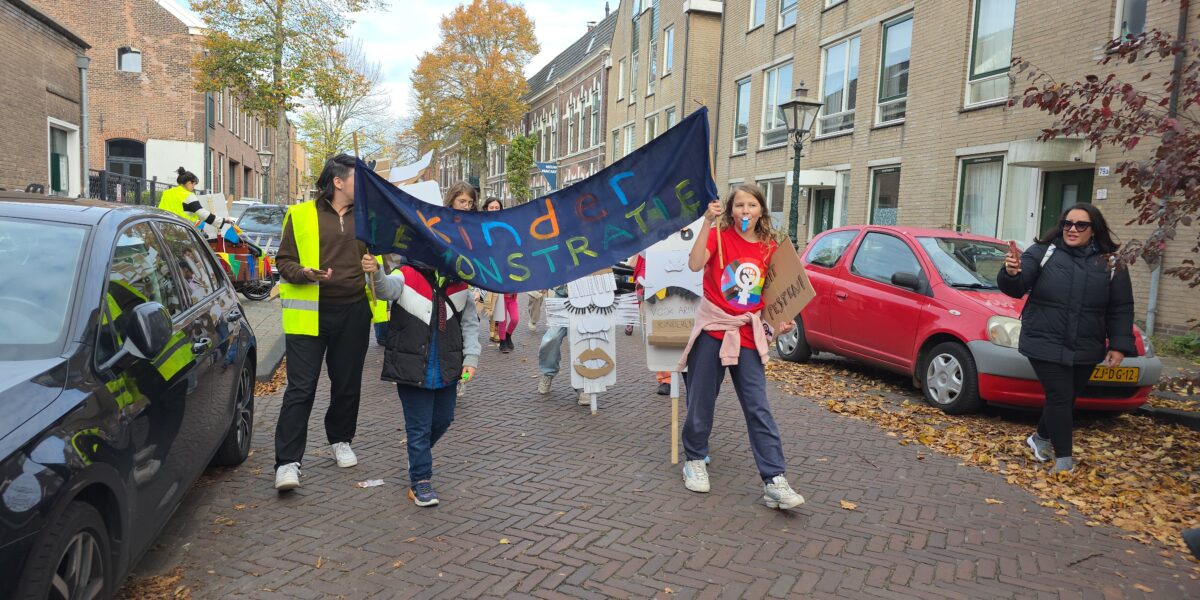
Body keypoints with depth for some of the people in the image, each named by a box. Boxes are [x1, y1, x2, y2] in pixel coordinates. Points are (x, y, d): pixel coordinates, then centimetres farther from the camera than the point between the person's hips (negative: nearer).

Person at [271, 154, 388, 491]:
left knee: (347, 384, 14)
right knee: (301, 388, -6)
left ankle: (340, 441, 34)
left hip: (354, 313, 4)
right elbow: (284, 261, 0)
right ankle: (287, 462, -1)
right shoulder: (301, 216, 0)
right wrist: (305, 273, -19)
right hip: (310, 313, -4)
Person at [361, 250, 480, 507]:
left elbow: (470, 323, 7)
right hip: (412, 368, -4)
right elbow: (387, 289, -29)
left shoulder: (459, 284, 2)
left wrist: (470, 358, 0)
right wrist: (375, 273, -51)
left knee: (443, 420, 19)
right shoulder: (407, 277, -8)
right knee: (419, 426, 2)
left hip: (448, 370, 4)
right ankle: (420, 481, 16)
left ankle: (418, 455, 47)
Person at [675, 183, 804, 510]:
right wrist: (707, 222, -29)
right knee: (701, 402, 9)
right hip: (712, 327, -2)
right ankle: (695, 460, 31)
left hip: (747, 334, 2)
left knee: (759, 408, -1)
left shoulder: (769, 246, 5)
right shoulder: (719, 236, -5)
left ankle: (774, 480, 0)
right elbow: (695, 264, -24)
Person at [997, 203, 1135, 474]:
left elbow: (1121, 309, 6)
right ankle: (1064, 459, 2)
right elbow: (1016, 289, -13)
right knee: (1059, 397, -7)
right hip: (1045, 344, -3)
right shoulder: (1042, 252, -4)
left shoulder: (1111, 265, 3)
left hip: (1086, 350, 4)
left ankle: (1041, 437, 37)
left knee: (1067, 399, 14)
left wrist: (1119, 345, -2)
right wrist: (1011, 274, -36)